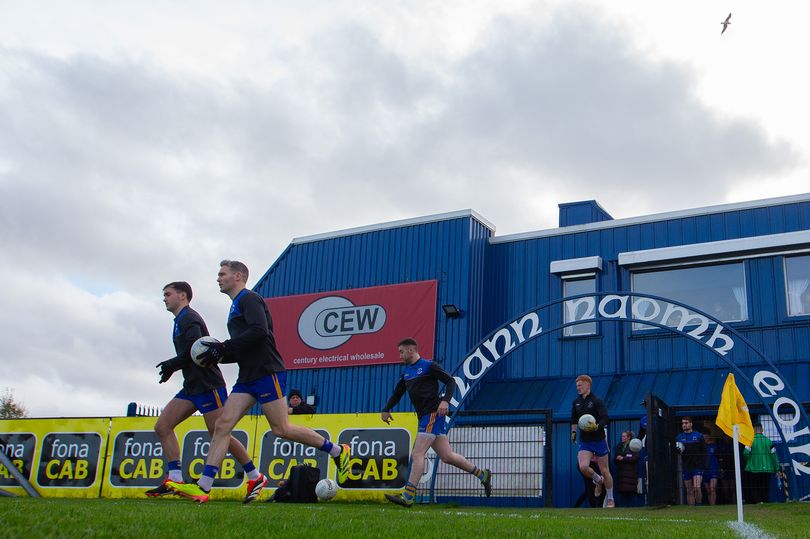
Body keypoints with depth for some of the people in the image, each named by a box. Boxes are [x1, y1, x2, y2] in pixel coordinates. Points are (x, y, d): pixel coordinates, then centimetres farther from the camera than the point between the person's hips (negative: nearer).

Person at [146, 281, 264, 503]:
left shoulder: (189, 318, -9)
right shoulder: (181, 320, 21)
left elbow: (195, 352, -22)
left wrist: (171, 365, -10)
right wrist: (172, 366, 7)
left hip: (208, 385, -10)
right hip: (192, 386, 10)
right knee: (162, 426, 0)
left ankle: (255, 477, 6)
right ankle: (175, 479, -2)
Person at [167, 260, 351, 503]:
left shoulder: (249, 299, -7)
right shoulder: (236, 305, 23)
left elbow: (259, 331, -24)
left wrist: (222, 348, -20)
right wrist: (218, 354, 9)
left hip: (267, 373, -9)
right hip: (247, 377, 9)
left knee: (281, 430, -6)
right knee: (222, 425, -2)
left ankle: (338, 451, 9)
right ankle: (202, 487, -6)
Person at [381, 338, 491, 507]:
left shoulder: (428, 366, -5)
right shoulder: (406, 371, 19)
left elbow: (450, 381, -7)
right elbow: (397, 393, 25)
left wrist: (445, 400, -22)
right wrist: (386, 409, 11)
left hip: (433, 413, -8)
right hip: (424, 416, 8)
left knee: (417, 454, -13)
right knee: (446, 456, 8)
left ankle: (408, 496, -13)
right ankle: (482, 475, 22)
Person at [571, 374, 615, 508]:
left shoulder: (597, 401, -9)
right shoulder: (576, 402, 9)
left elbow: (605, 419, -17)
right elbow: (574, 420, 24)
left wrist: (597, 426, -34)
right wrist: (573, 432, 14)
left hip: (599, 440, -4)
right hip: (584, 442, 4)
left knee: (605, 471, 3)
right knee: (583, 467, -17)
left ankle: (610, 500, 20)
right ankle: (598, 480, 15)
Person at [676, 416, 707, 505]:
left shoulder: (699, 436, 4)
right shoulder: (679, 437, 10)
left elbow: (704, 452, 4)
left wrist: (703, 465, -6)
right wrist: (677, 450, -10)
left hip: (697, 466, -3)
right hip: (686, 467, 3)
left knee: (697, 487, -16)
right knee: (689, 491, 5)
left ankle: (699, 505, -2)